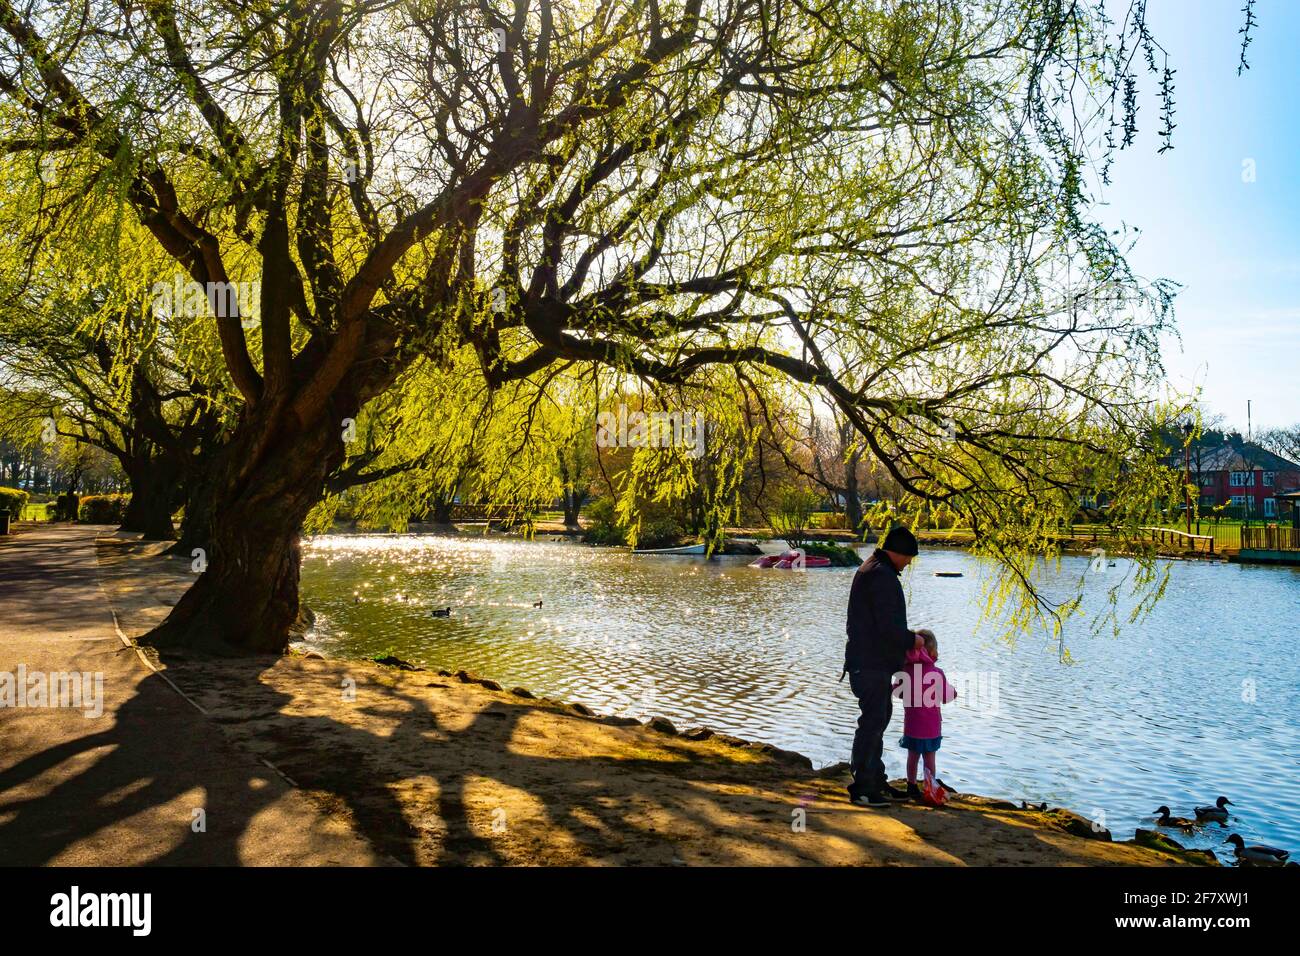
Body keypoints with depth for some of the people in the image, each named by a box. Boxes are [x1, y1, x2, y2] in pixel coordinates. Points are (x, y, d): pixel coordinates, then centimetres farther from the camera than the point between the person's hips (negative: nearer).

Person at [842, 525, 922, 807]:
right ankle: (862, 788, 3)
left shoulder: (869, 569, 16)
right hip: (872, 664, -11)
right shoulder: (882, 575, -19)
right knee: (872, 723, -4)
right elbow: (888, 626, -23)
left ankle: (876, 782, 28)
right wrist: (912, 640, -6)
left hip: (874, 661, 11)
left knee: (878, 720, 18)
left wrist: (902, 643, 18)